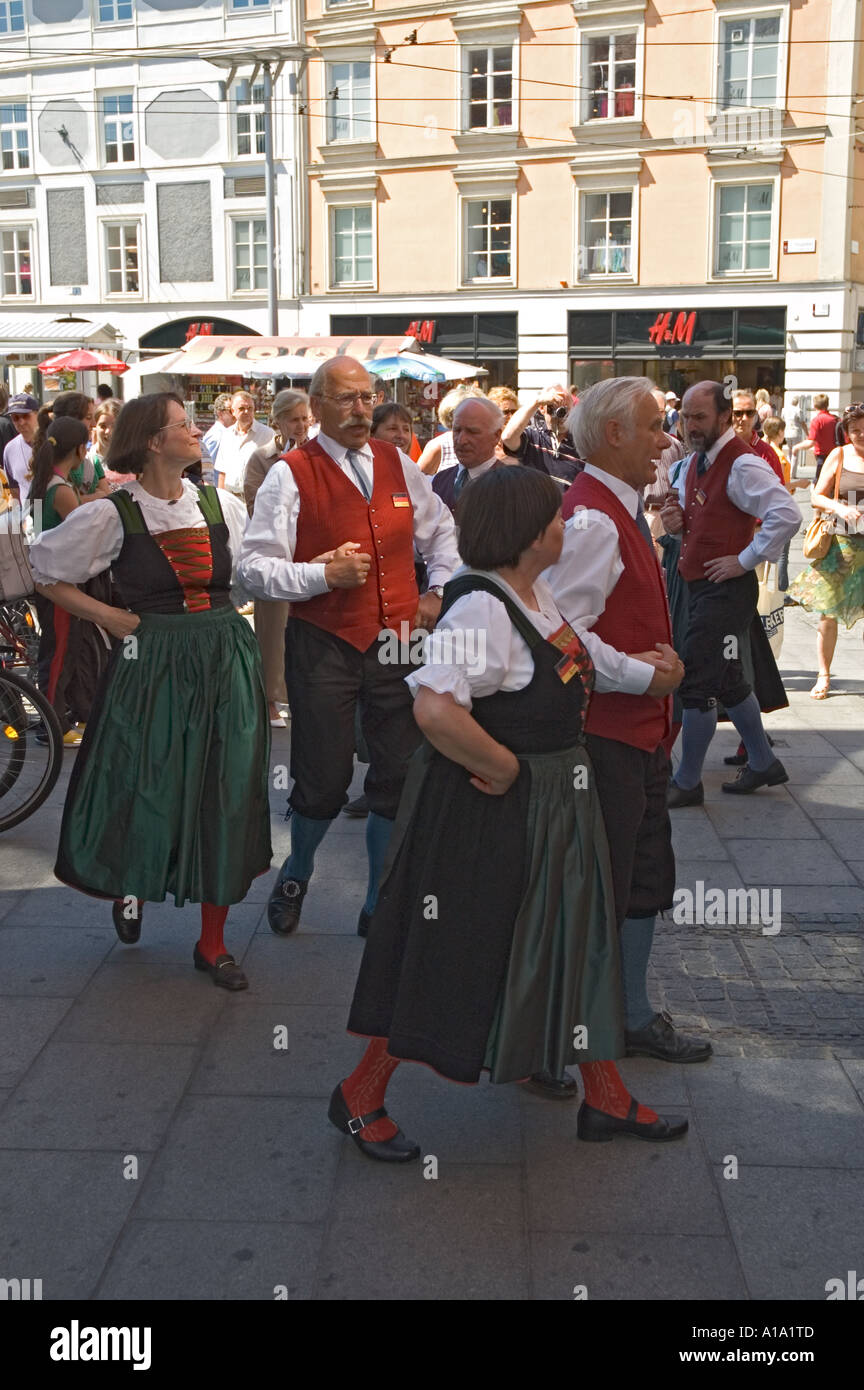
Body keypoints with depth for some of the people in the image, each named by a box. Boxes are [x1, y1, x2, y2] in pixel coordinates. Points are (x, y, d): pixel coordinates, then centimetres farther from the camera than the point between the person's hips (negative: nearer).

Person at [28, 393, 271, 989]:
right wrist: (109, 617, -3)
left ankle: (213, 942, 19)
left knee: (226, 798, 5)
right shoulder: (113, 515, -6)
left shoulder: (223, 506, 4)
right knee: (148, 791, 4)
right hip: (152, 665, -3)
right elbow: (46, 573, 3)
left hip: (228, 664, 3)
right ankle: (129, 885, 41)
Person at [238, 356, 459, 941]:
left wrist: (439, 591, 11)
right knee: (324, 780, 2)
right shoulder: (291, 474, -5)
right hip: (324, 647, -4)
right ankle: (296, 873, 34)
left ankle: (380, 906, 25)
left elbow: (443, 531, 24)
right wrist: (323, 574, -19)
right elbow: (255, 567, -8)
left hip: (398, 643, 4)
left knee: (400, 779, 7)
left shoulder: (397, 463, 10)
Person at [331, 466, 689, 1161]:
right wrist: (505, 769, -24)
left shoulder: (536, 590, 7)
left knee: (576, 941, 17)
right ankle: (361, 1097, 21)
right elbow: (435, 710, -36)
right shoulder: (481, 606, -23)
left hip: (556, 804, 10)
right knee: (450, 956, 2)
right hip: (488, 814, -9)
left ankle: (606, 1099, 34)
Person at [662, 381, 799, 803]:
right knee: (726, 680, 18)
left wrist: (746, 560, -22)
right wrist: (676, 520, 3)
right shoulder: (693, 462, 11)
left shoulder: (742, 465, -17)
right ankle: (762, 763, 34)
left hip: (726, 589, -10)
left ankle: (687, 783, 5)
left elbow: (786, 515, -28)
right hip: (701, 586, 10)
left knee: (696, 681, -7)